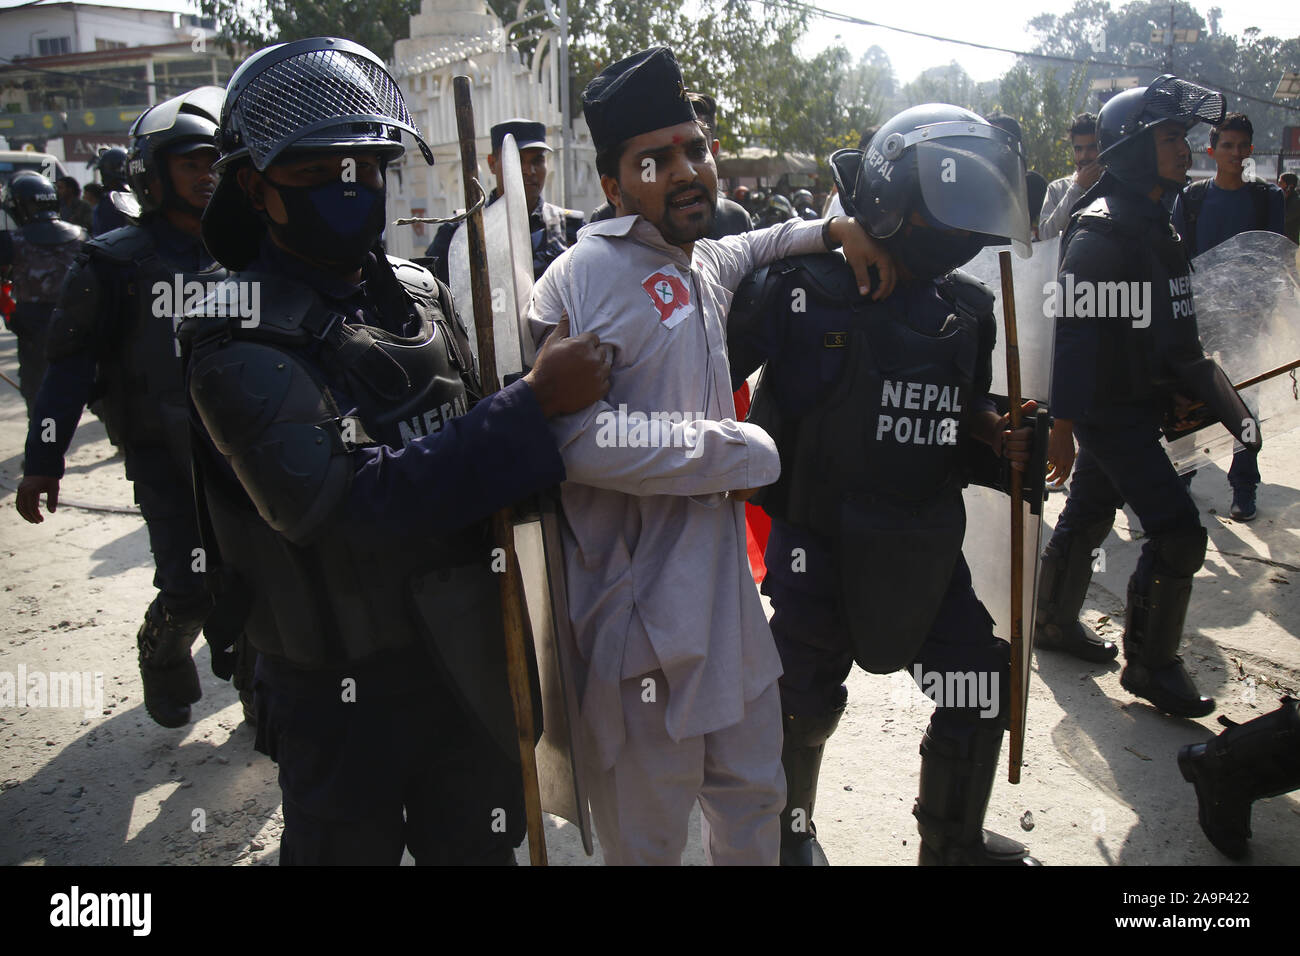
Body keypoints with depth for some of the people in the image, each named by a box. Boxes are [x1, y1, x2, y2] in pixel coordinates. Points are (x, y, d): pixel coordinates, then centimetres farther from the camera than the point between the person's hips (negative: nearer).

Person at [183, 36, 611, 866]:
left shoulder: (424, 295, 2)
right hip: (342, 690, -5)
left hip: (469, 663, 5)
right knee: (351, 845, 16)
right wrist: (534, 402, -30)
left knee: (480, 845, 22)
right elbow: (348, 500, -31)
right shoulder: (240, 340, -18)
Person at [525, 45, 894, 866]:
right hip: (645, 625, -8)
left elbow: (746, 249, 38)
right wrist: (746, 453, -19)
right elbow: (581, 436, -30)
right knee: (649, 838, 10)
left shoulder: (704, 266, 12)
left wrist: (833, 230, 18)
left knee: (756, 800, 25)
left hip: (727, 599, 9)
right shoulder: (589, 276, -17)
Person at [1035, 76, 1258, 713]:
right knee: (1177, 533, -9)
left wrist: (1178, 392, 23)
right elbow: (1074, 329, -23)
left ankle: (1056, 622, 35)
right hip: (1111, 410, -10)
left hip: (1140, 403, 10)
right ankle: (1150, 664, 5)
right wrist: (1063, 422, -26)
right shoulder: (1101, 230, -17)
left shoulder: (1151, 222, 14)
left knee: (1089, 514, 19)